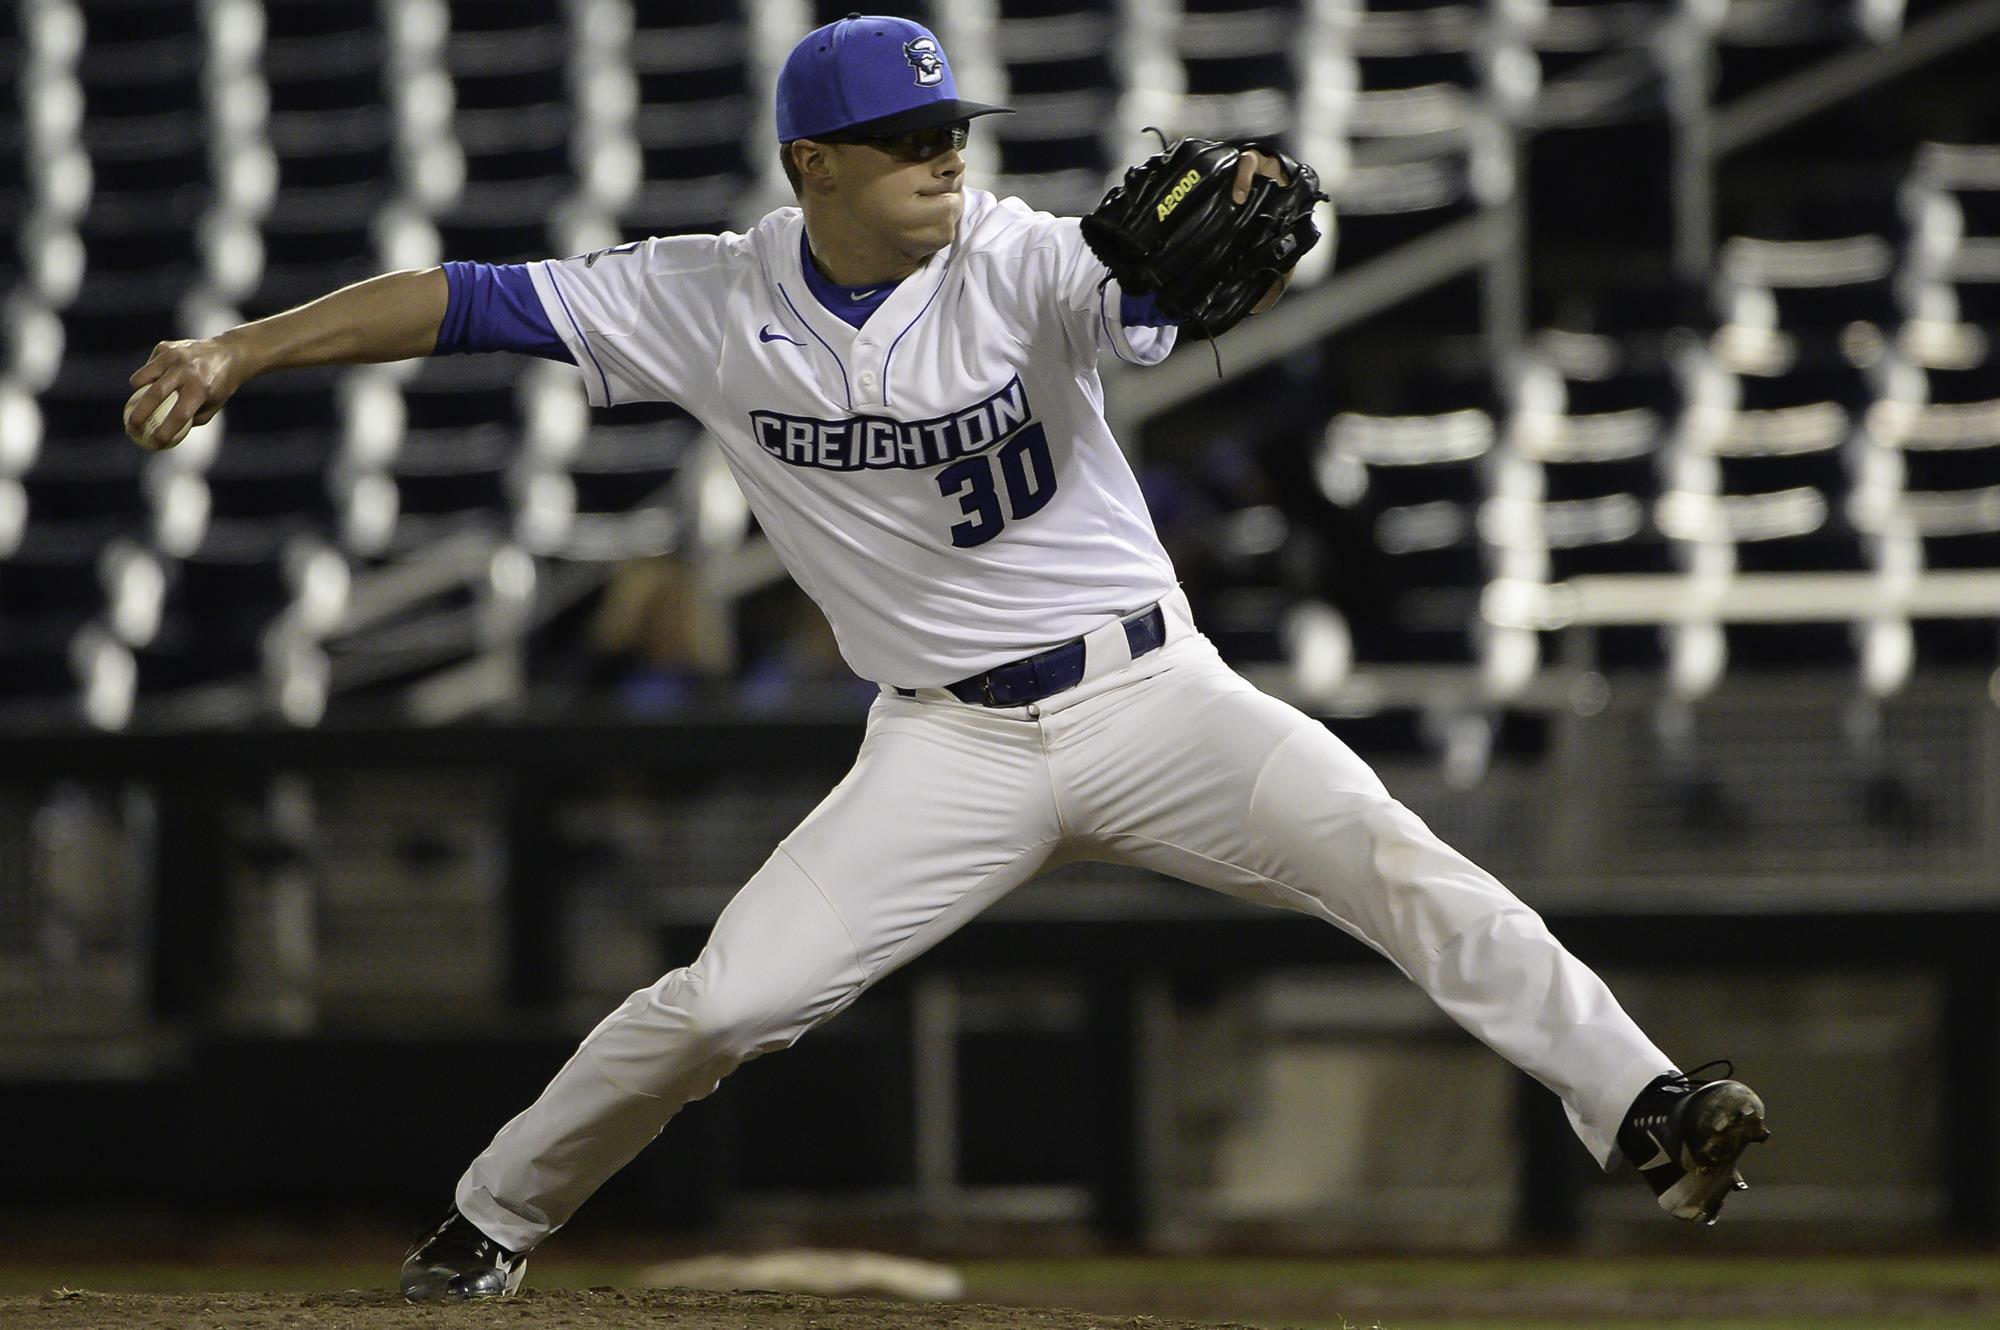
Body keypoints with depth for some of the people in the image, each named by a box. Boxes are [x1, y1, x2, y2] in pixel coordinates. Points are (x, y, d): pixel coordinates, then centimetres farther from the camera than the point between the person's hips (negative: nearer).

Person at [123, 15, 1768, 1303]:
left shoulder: (1021, 262, -11)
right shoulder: (711, 302, -5)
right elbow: (469, 300, -3)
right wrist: (242, 351, -10)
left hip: (1153, 687, -1)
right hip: (949, 747, 1)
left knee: (1392, 859, -20)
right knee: (728, 999, -7)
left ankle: (1643, 1112, -21)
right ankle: (490, 1220, 15)